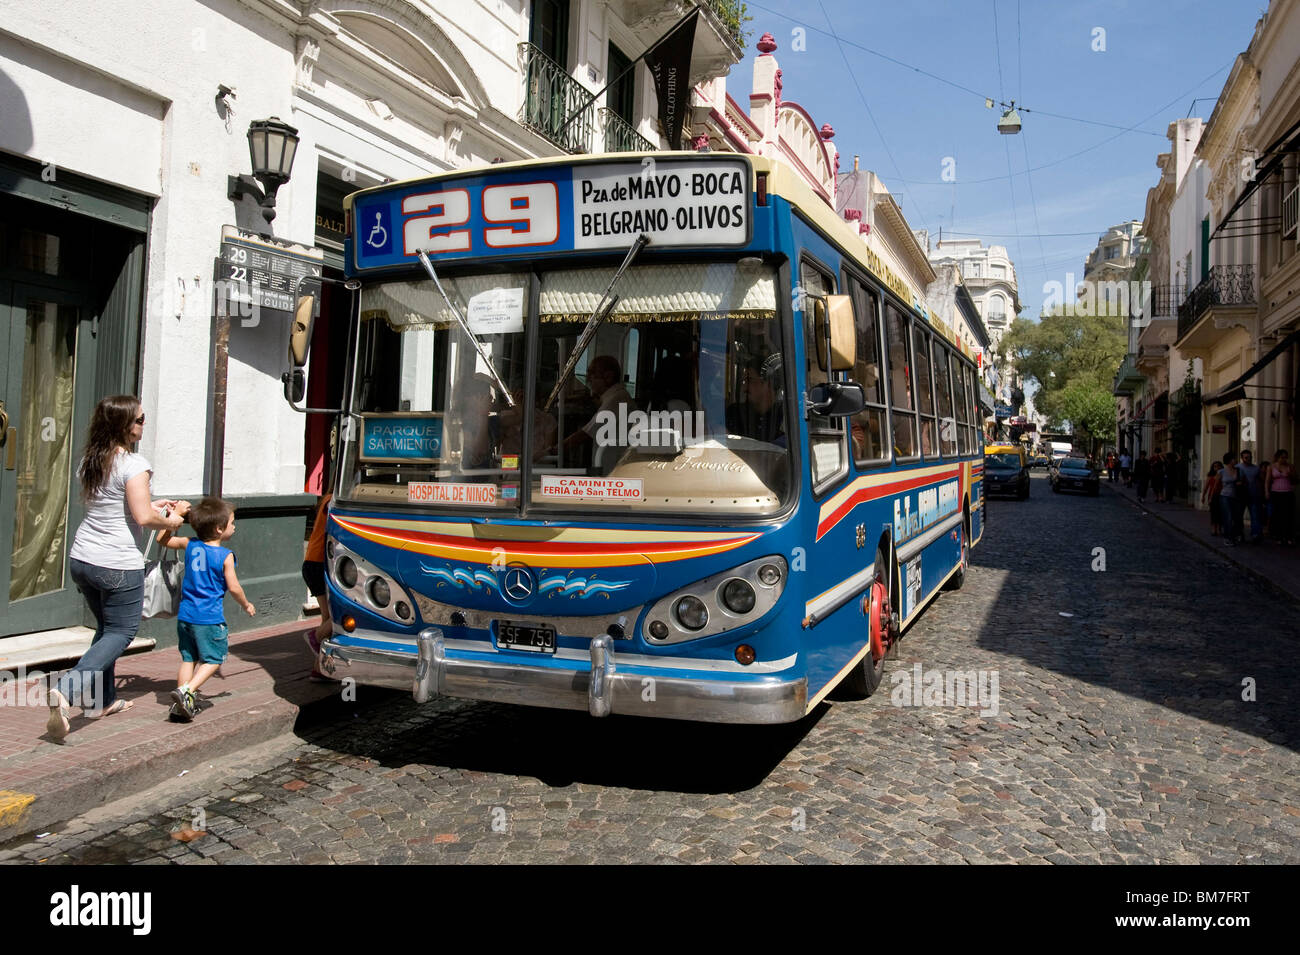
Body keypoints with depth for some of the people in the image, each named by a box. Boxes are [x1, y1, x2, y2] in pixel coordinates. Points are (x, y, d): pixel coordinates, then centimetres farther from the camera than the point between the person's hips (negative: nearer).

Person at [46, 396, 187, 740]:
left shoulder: (90, 461, 9)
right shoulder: (133, 464, -16)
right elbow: (143, 517, -21)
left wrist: (154, 506, 19)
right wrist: (169, 521, -2)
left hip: (81, 558, 8)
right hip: (118, 564, -8)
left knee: (107, 627, 23)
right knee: (121, 632, 5)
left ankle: (103, 699, 28)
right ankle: (65, 691, -10)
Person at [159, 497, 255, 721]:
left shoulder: (190, 545, 3)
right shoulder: (225, 556, -10)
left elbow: (163, 539, 19)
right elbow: (233, 588, -8)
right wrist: (246, 605, 9)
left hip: (185, 615, 6)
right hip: (210, 618, -6)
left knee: (188, 659, 14)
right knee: (213, 660, 6)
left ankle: (180, 705, 14)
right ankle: (186, 691, -12)